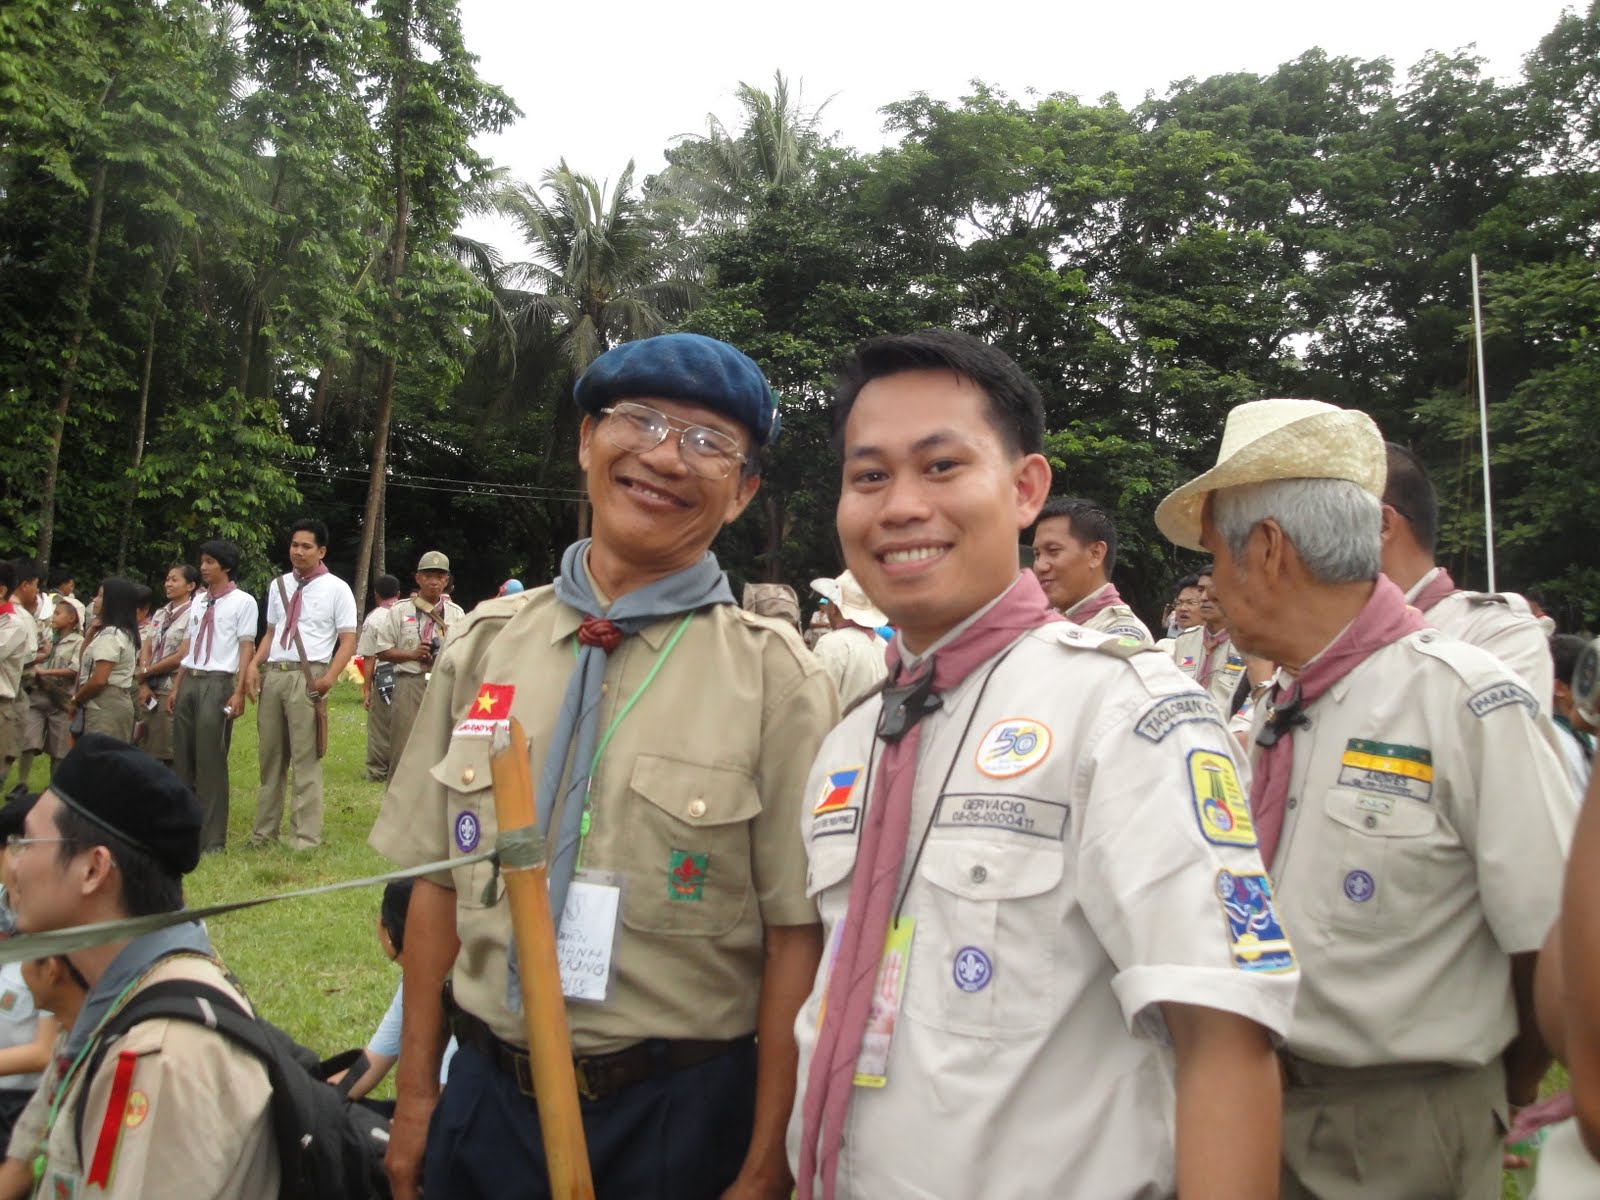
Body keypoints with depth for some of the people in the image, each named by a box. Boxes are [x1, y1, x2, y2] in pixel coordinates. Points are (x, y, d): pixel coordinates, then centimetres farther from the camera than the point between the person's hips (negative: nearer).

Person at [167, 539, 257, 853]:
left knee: (211, 762, -5)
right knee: (183, 759, 10)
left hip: (218, 683, -7)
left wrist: (239, 692, -14)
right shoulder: (198, 600, 16)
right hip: (189, 681, 7)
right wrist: (176, 687, 14)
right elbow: (188, 645, 18)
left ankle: (212, 838, 2)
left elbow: (246, 648, -7)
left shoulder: (242, 601, -3)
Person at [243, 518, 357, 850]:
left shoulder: (336, 589, -1)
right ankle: (264, 831, 22)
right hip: (273, 674, 6)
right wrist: (253, 665, 4)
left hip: (307, 677, -6)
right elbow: (271, 633, 21)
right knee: (270, 757, 12)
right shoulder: (278, 585, 16)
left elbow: (348, 641, -4)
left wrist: (330, 677, -18)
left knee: (305, 760, -6)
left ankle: (306, 838, -2)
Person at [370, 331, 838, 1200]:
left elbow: (796, 935, -11)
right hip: (486, 1095, 4)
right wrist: (416, 1092, 6)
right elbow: (439, 881, 4)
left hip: (684, 1118, -3)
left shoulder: (774, 680, -12)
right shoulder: (485, 643, 0)